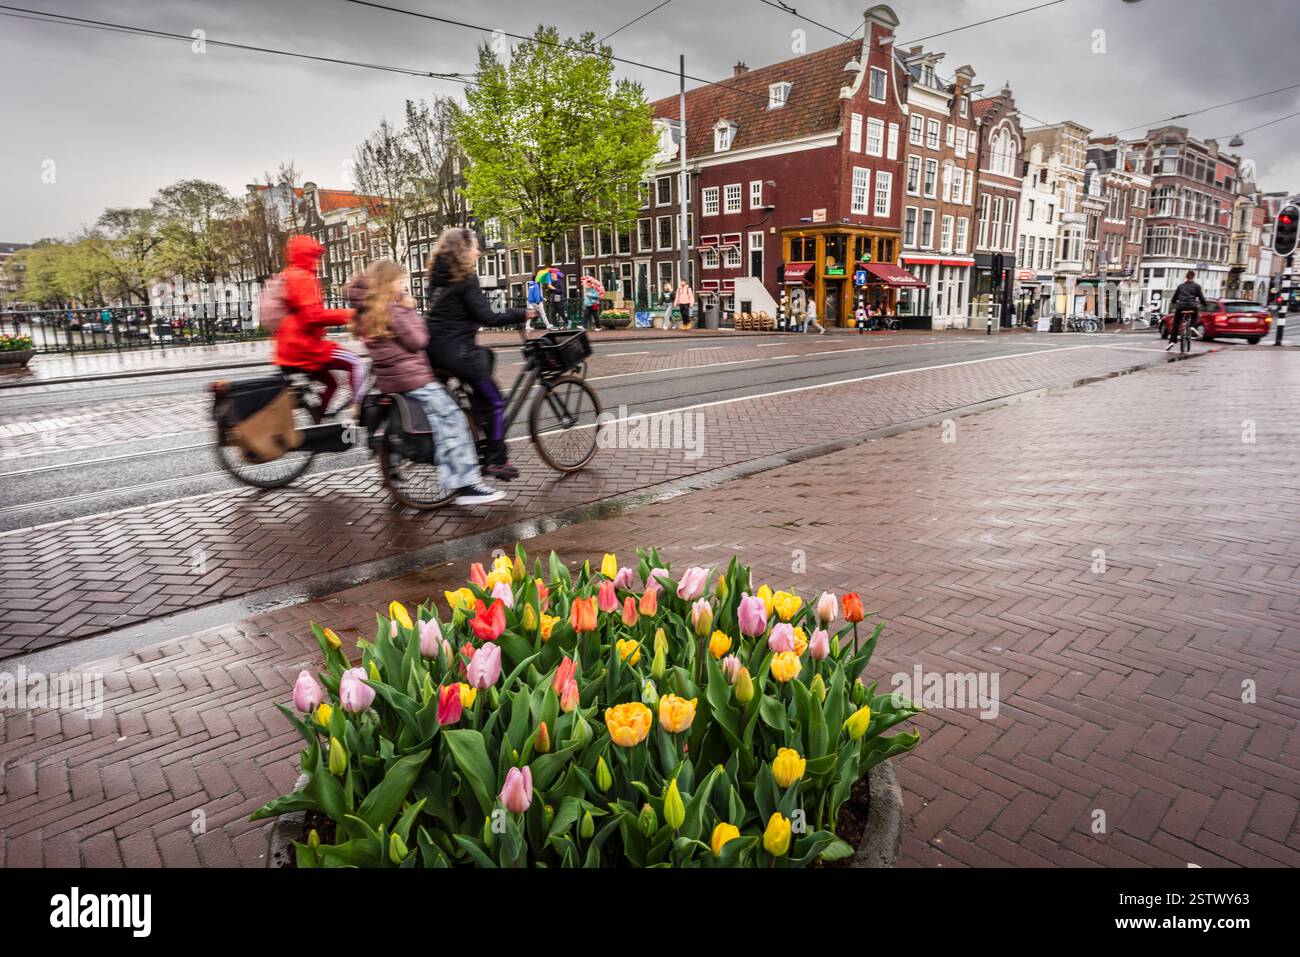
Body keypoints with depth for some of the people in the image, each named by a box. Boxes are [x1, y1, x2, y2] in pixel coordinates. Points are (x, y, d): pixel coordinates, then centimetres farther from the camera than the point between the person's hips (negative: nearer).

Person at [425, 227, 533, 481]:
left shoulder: (438, 276, 13)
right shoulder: (466, 278, -11)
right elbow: (486, 317, -15)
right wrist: (521, 314, -6)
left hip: (435, 348, 8)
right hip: (456, 350, -8)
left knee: (486, 355, 32)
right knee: (495, 403, 1)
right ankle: (496, 461, 2)